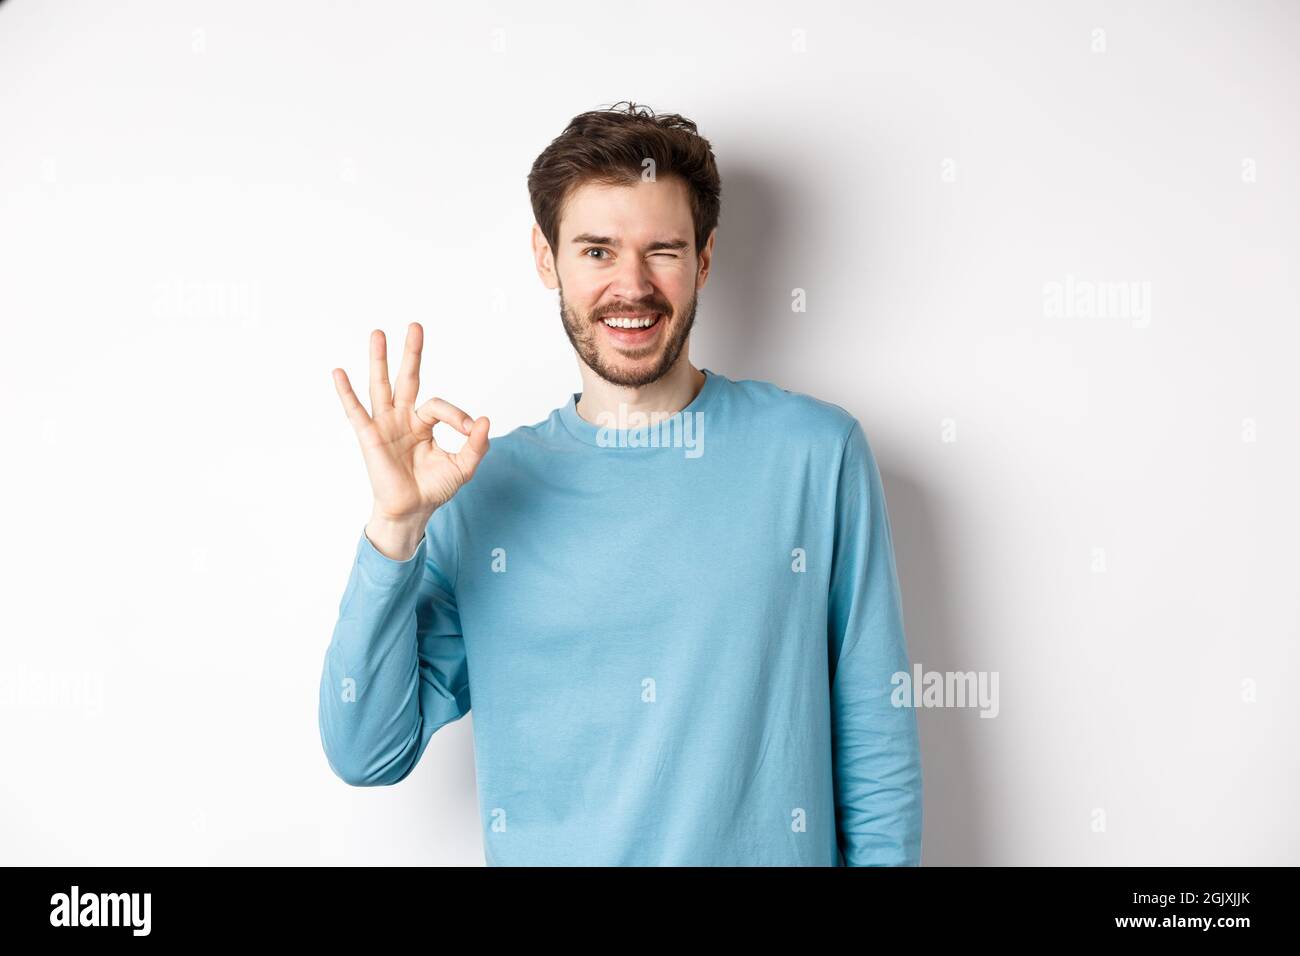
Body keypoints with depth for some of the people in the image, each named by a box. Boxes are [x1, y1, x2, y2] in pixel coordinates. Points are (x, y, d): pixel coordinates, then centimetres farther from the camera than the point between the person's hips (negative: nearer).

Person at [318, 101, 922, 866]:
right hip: (543, 850, 1)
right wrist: (395, 527, -18)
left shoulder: (817, 452, -10)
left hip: (768, 848, -1)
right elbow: (367, 757, -9)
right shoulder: (487, 485, -5)